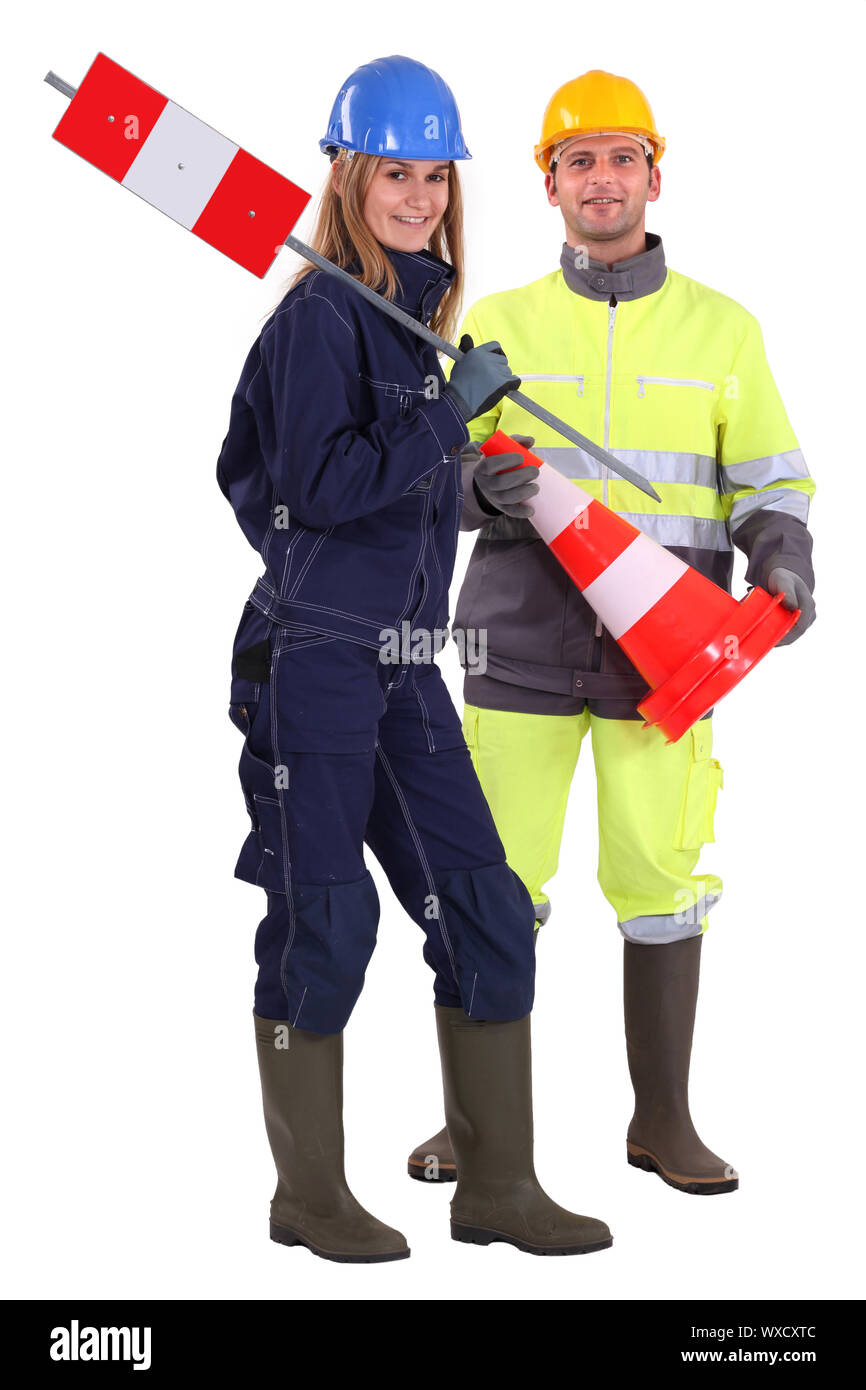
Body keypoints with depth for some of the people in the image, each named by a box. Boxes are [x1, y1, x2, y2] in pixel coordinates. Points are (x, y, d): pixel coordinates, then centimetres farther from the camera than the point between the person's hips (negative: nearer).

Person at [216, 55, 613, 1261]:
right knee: (324, 924, 0)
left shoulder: (409, 310, 14)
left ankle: (497, 1186, 15)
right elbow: (317, 483, -22)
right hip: (313, 661, -8)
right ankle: (308, 1195, 15)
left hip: (402, 666, 8)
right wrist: (453, 409, -19)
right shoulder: (321, 314, -11)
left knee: (487, 912, 6)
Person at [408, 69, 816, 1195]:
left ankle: (663, 1121, 15)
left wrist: (782, 559, -12)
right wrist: (483, 490, -16)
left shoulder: (722, 330, 8)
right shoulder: (498, 324, 8)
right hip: (521, 647, 0)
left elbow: (770, 481, 8)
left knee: (662, 882, 1)